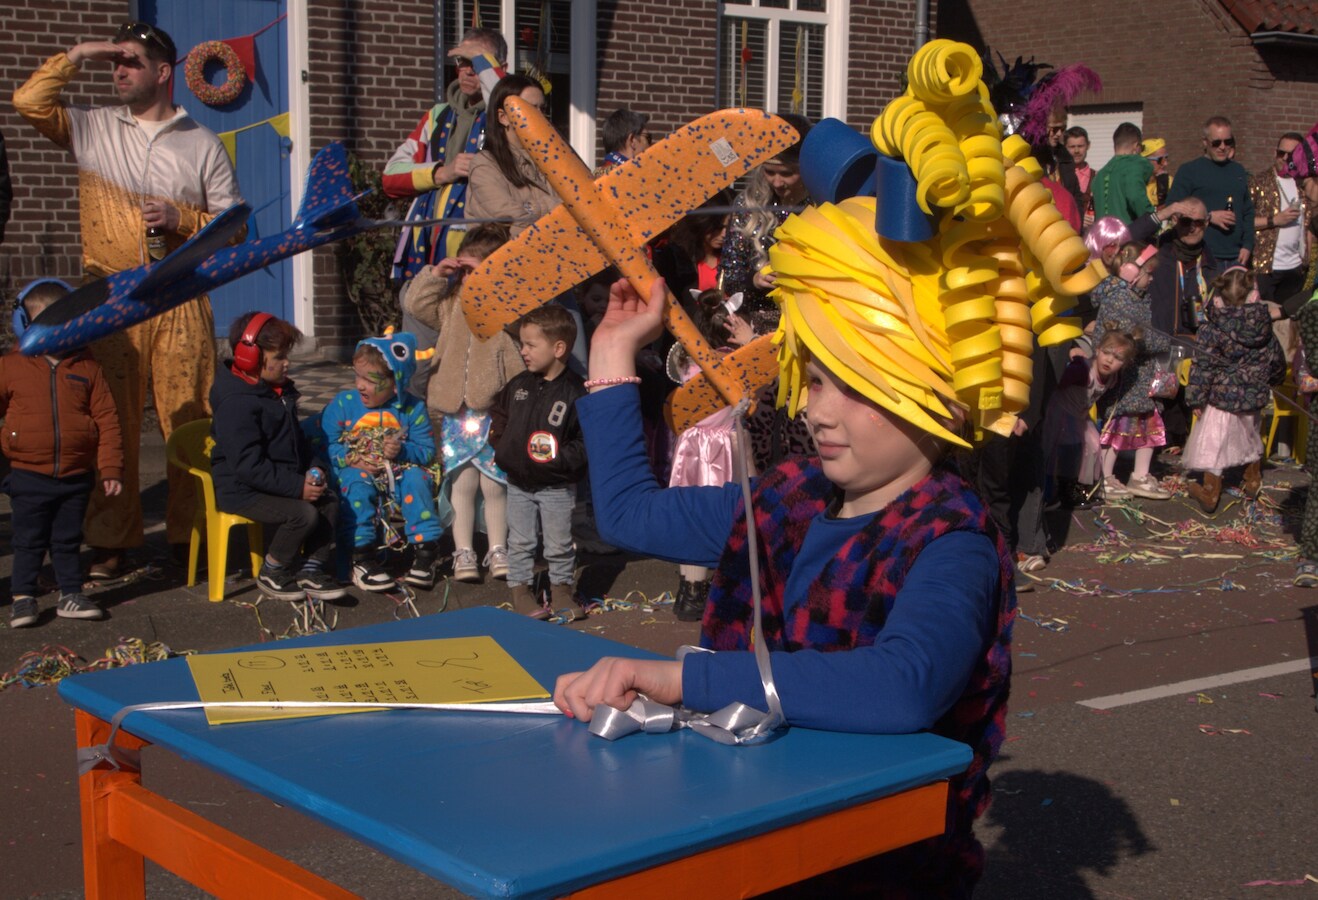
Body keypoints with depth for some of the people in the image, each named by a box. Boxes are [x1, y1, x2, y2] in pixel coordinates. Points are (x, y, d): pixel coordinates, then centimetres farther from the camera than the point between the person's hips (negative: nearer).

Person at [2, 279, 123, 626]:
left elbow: (106, 419, 2)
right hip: (28, 476, -1)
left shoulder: (87, 369, 1)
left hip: (76, 476, 1)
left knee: (68, 540, 13)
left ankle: (71, 595, 23)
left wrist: (110, 468, -2)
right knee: (28, 542, 6)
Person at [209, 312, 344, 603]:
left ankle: (312, 569, 5)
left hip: (280, 480, 10)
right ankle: (271, 575, -3)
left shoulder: (279, 393, 11)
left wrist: (314, 468, 2)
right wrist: (297, 487, -27)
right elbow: (248, 465, -27)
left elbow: (297, 440, 22)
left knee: (329, 500, -3)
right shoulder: (236, 404, -21)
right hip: (241, 489, -10)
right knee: (303, 513, -24)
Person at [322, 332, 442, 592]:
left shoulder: (412, 408, -1)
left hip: (398, 472, 1)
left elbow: (427, 450, -2)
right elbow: (325, 444, -6)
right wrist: (350, 459, -21)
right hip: (357, 472, -1)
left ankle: (425, 551, -25)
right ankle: (362, 556, -32)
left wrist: (403, 451, -22)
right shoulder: (342, 403, -1)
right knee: (356, 483, -34)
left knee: (416, 478, -30)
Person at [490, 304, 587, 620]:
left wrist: (561, 457, -26)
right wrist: (499, 446, 7)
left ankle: (561, 588, 26)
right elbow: (498, 414, 19)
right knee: (520, 542, 12)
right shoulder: (517, 385, 1)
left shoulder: (575, 392, -15)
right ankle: (520, 588, 24)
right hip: (518, 481, 4)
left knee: (559, 545, 8)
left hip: (557, 485, -4)